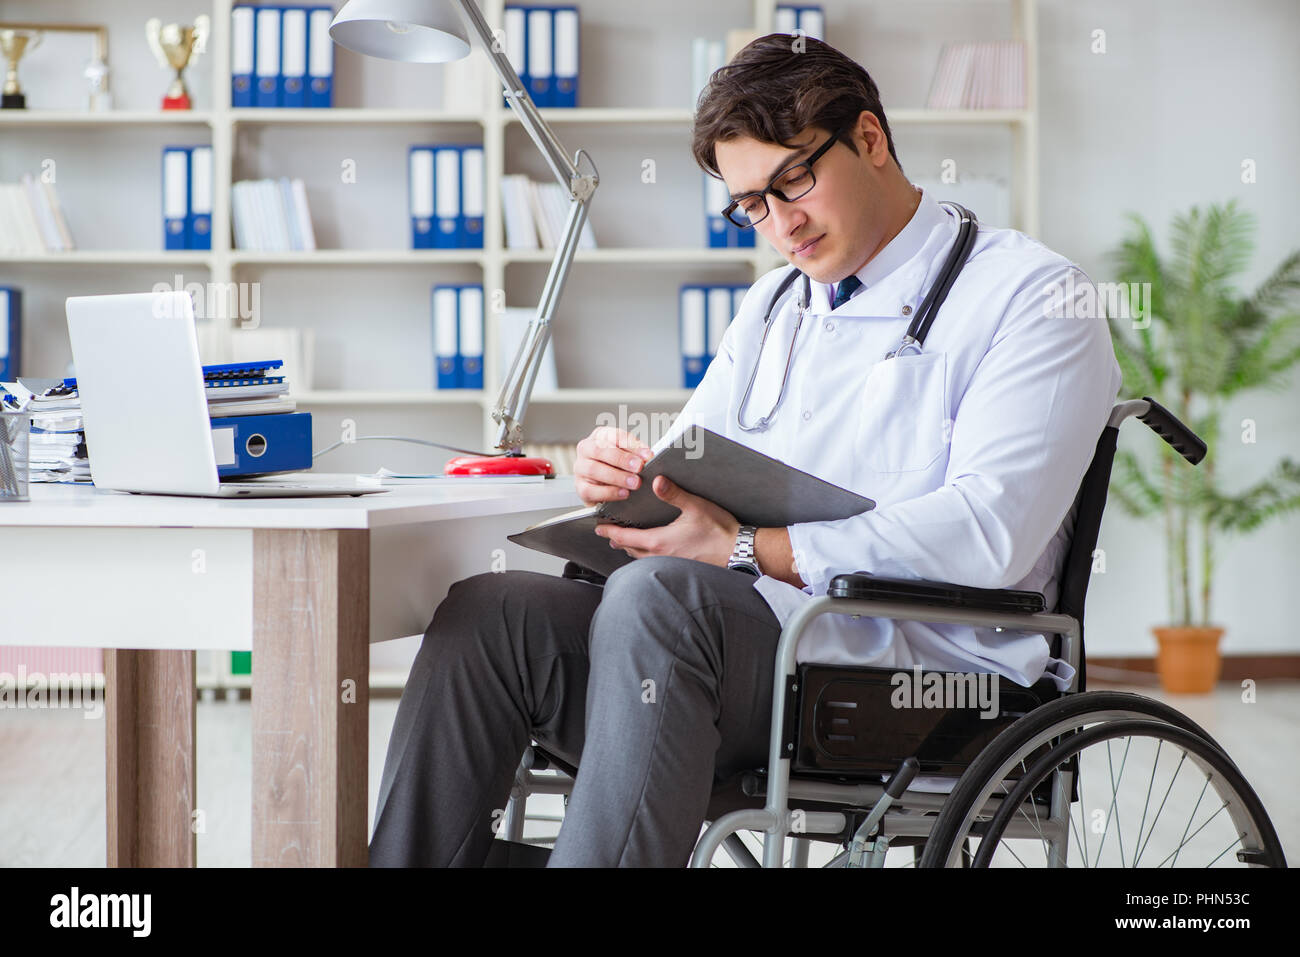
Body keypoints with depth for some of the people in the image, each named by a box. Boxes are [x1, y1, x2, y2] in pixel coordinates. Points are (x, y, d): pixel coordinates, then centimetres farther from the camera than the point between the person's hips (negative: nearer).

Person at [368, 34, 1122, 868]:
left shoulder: (1032, 294, 0)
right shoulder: (774, 307, 25)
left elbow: (987, 533, -15)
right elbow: (689, 477, 22)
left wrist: (748, 548, -19)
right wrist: (621, 472, -4)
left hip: (926, 663, -7)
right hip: (762, 630, 7)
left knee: (657, 598, -34)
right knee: (491, 611, -17)